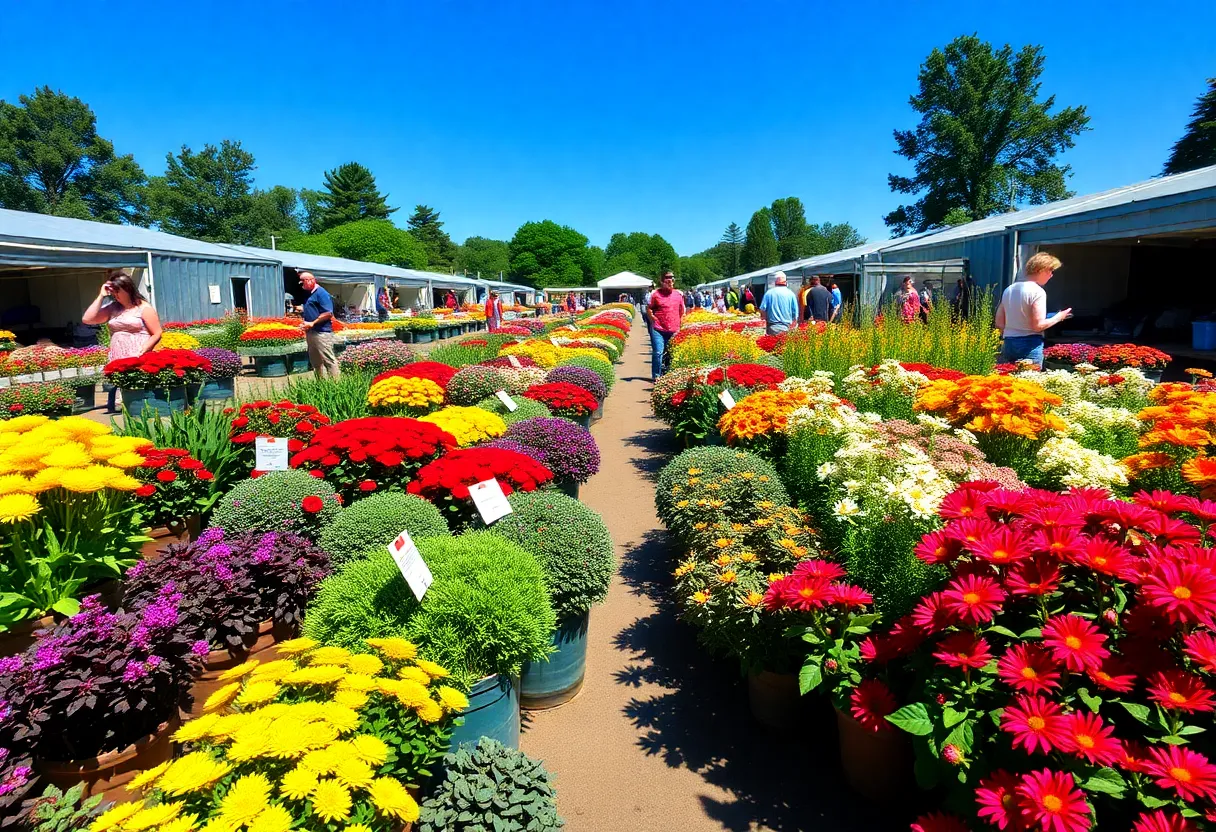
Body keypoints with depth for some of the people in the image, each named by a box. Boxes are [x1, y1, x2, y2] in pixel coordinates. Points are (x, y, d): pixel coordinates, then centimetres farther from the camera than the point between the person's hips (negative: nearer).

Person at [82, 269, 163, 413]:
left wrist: (141, 352, -14)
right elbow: (87, 319, 7)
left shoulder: (144, 308, 0)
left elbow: (156, 334, -3)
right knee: (111, 390, -5)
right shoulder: (112, 308, 16)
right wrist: (101, 296, 6)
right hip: (116, 362, 5)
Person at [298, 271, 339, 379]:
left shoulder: (321, 293, -11)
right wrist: (306, 325, 9)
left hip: (322, 332, -10)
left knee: (328, 360, -8)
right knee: (315, 361, 14)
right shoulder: (308, 294, 16)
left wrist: (313, 323, -17)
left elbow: (328, 313, -18)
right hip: (311, 332, 10)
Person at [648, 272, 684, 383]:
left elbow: (682, 311, 20)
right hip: (658, 329, -4)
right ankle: (656, 376, -1)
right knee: (658, 352, -10)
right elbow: (649, 308, 8)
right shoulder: (656, 294, -2)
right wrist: (653, 318, -4)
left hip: (674, 330, 4)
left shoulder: (679, 294, 8)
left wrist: (679, 324, 17)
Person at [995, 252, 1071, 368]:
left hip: (1008, 344, 6)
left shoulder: (1009, 289, 10)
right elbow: (1038, 325, -14)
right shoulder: (1038, 291, -10)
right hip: (1030, 345, -6)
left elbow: (999, 323, 11)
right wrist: (1059, 317, 0)